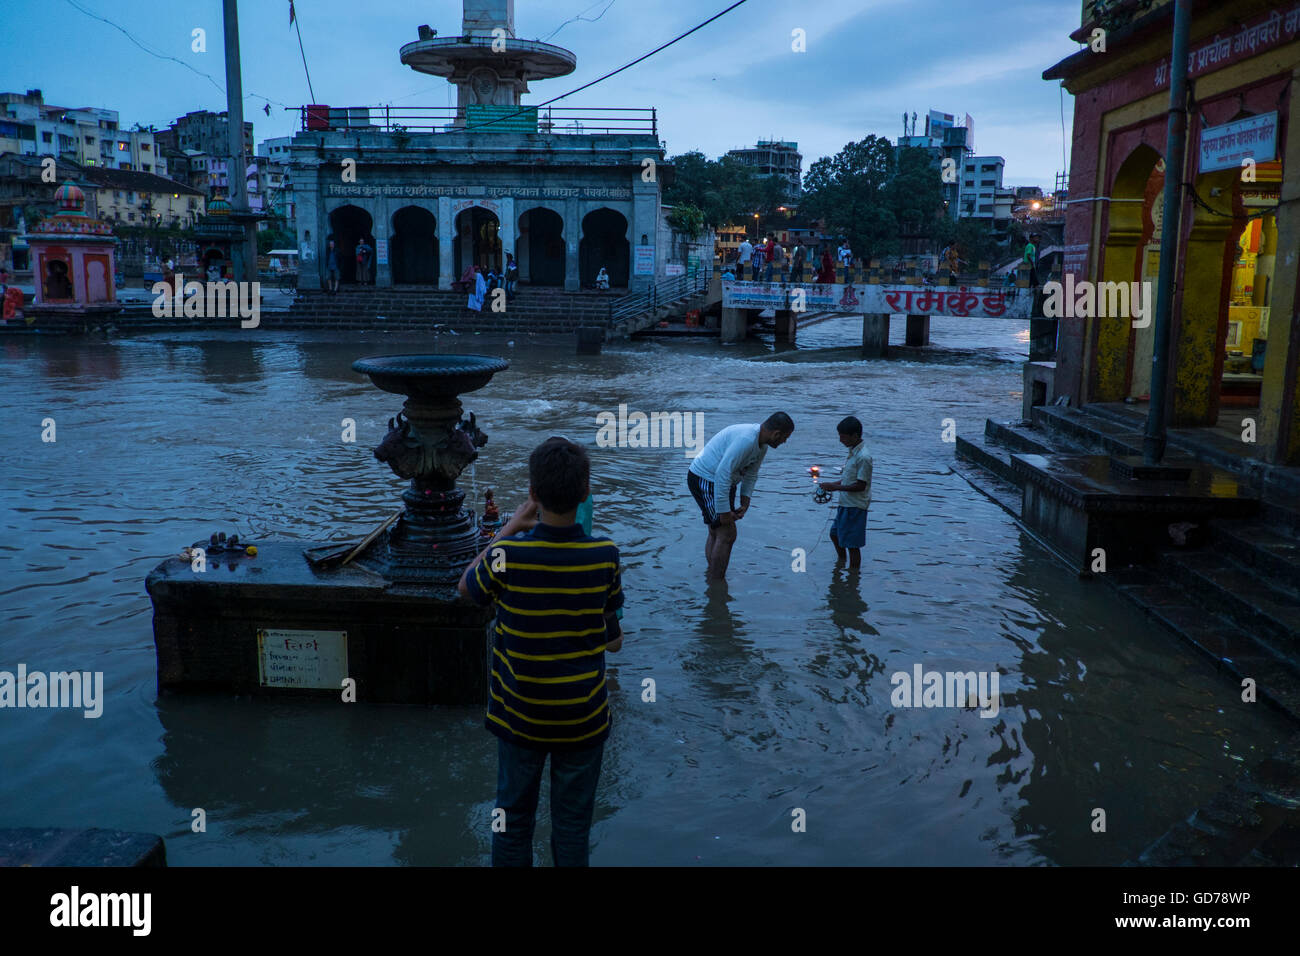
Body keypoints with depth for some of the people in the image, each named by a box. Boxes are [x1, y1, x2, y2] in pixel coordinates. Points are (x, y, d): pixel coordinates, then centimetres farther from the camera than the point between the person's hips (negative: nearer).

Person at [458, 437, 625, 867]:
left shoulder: (505, 555, -21)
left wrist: (509, 529, 4)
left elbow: (466, 586, 3)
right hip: (583, 718, 0)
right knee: (573, 824, 16)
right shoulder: (606, 556, -18)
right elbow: (613, 639, -6)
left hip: (519, 715, 0)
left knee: (513, 817, 19)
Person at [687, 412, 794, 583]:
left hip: (720, 482, 10)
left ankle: (712, 579, 27)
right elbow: (722, 474, -30)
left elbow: (751, 475, 15)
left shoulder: (762, 444, 4)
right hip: (706, 479, -10)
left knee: (716, 534, 17)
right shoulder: (746, 439, -28)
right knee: (727, 535, -11)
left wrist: (744, 504, 5)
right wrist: (724, 511, -25)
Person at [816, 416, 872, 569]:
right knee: (835, 534, 23)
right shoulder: (853, 452, 8)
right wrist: (833, 484, 6)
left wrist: (835, 487, -20)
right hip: (846, 504, 10)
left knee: (852, 545, -1)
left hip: (855, 506, -10)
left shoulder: (863, 457, -22)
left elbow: (861, 485, -23)